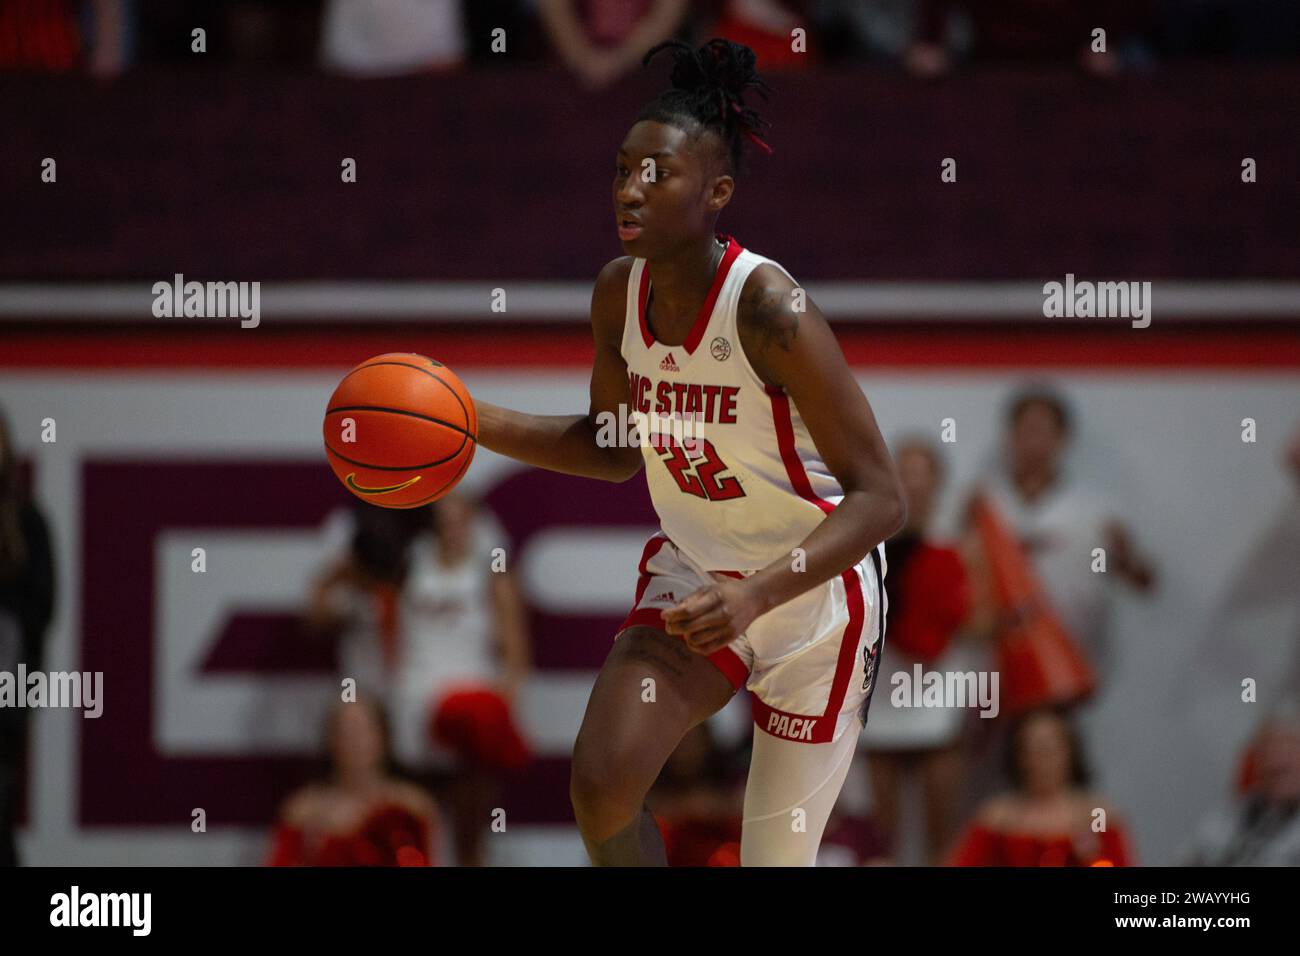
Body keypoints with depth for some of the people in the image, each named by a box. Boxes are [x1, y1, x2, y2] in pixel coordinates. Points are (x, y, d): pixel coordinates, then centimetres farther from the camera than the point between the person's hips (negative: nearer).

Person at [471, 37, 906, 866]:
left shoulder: (768, 307, -27)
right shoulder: (619, 293, -6)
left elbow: (880, 497, -27)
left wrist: (755, 594, -38)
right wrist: (478, 425, -2)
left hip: (814, 594, -5)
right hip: (692, 571, 6)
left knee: (776, 860, -2)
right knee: (601, 782, -16)